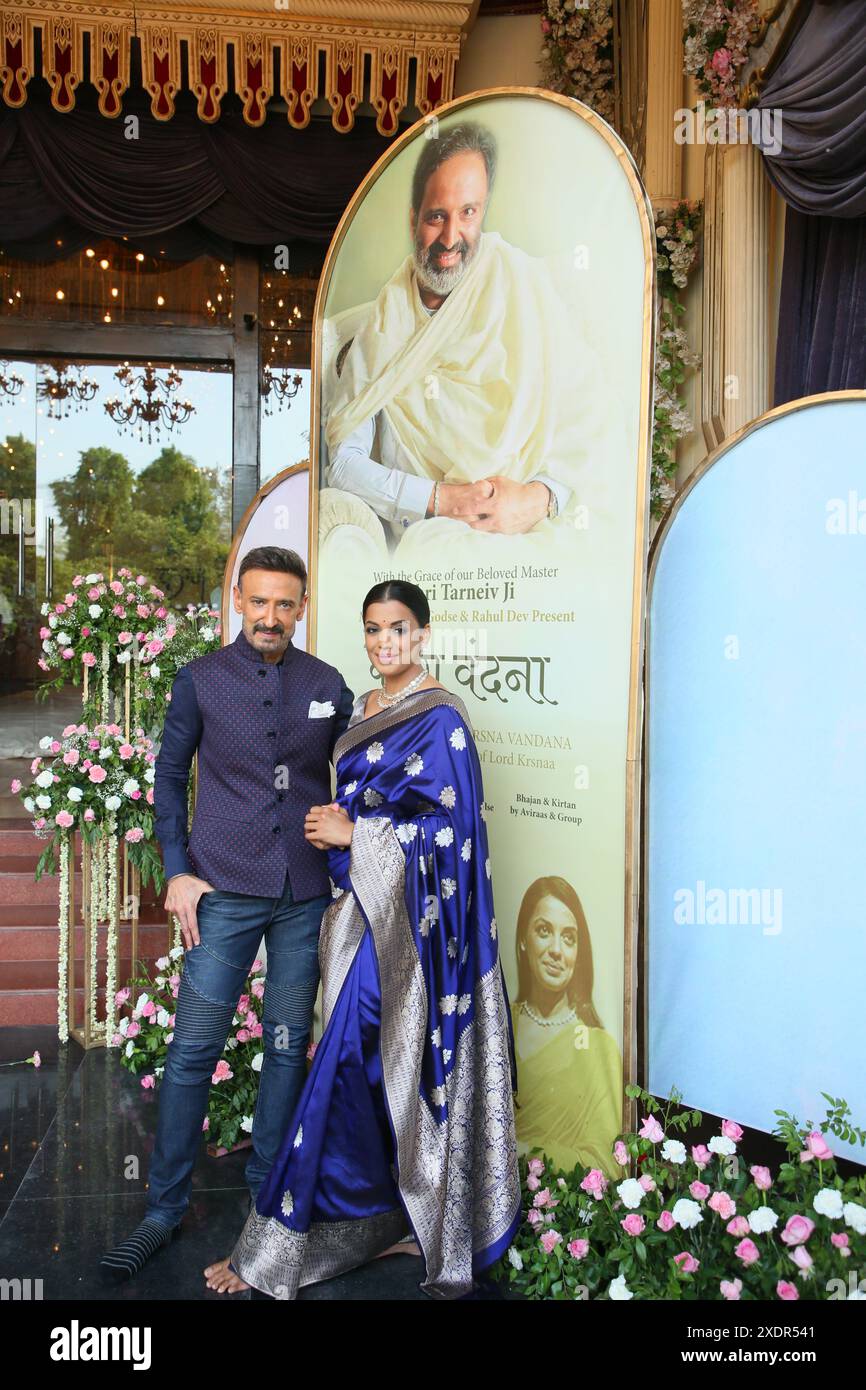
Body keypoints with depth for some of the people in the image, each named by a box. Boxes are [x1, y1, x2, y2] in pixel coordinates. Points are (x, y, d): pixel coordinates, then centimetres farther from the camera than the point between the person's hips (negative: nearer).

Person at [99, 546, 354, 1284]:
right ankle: (165, 1207, 15)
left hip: (306, 895, 2)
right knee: (194, 1048, 0)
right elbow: (170, 775, 5)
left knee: (289, 1045, 10)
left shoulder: (327, 686, 4)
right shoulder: (201, 681, 0)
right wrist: (177, 871, -3)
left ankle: (268, 1189, 27)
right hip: (225, 891, -2)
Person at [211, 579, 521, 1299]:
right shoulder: (363, 709, 13)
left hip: (405, 915, -8)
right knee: (367, 1063, 11)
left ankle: (280, 1249, 5)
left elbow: (453, 826, -16)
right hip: (360, 906, 8)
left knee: (357, 1058, -4)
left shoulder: (440, 717, -11)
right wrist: (336, 827, 2)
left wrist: (355, 835, -15)